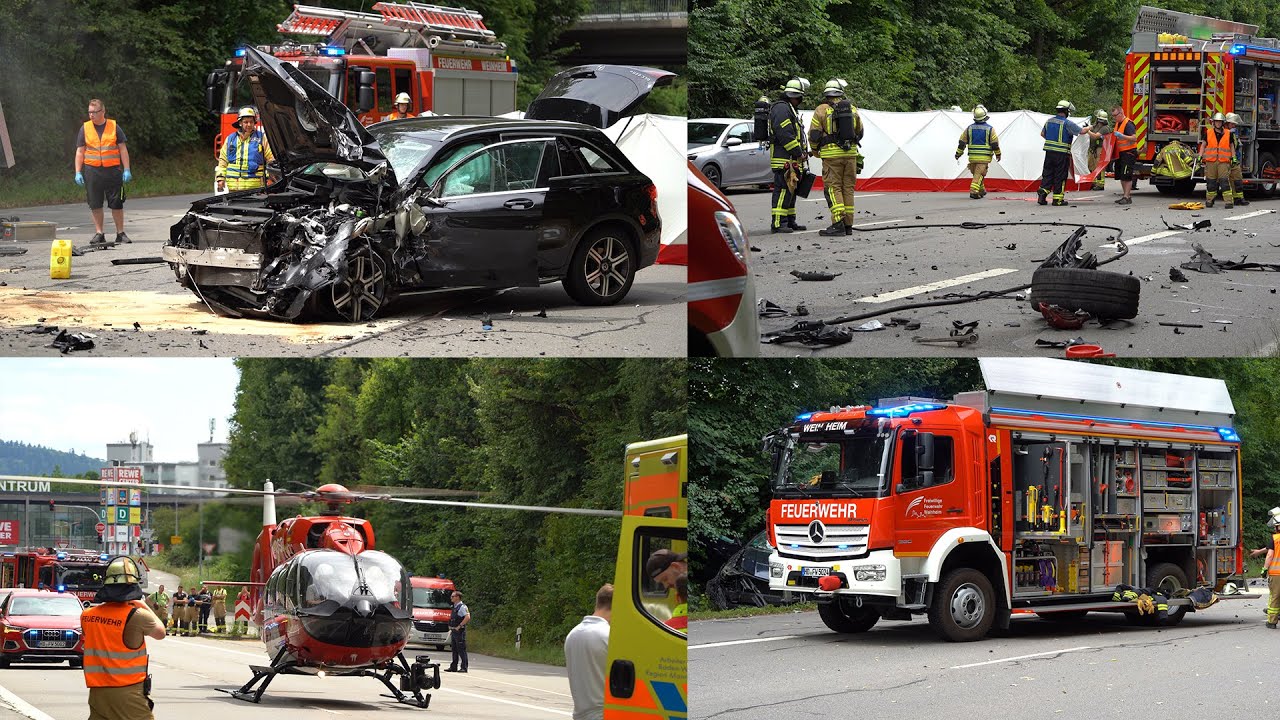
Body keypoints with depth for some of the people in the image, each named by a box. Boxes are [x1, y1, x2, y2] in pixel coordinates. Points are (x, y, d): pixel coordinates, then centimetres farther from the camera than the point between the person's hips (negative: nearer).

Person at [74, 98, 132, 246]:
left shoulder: (114, 127, 5)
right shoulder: (85, 128, 8)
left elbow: (123, 149, 6)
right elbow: (80, 151, 8)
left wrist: (126, 170, -1)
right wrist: (78, 172, 0)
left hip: (113, 169, -1)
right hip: (92, 171, 1)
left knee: (117, 203, 0)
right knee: (95, 204, 1)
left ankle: (120, 233, 9)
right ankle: (99, 233, 9)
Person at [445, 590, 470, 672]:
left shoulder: (462, 607, -12)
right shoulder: (454, 607, 15)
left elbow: (467, 617, -23)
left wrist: (459, 626, -20)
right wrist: (451, 629, 16)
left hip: (459, 631, -9)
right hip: (454, 631, 9)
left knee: (461, 649, -7)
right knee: (454, 650, 13)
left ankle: (464, 667, -5)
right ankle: (453, 667, 18)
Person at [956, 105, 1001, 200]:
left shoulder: (969, 128, 3)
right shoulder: (990, 129, -5)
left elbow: (962, 142, 6)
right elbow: (995, 143, -4)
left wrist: (958, 153, 15)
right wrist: (998, 154, 9)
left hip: (972, 156, 3)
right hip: (984, 157, -3)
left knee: (977, 173, 17)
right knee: (979, 174, -5)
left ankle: (982, 190, 26)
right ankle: (973, 191, -16)